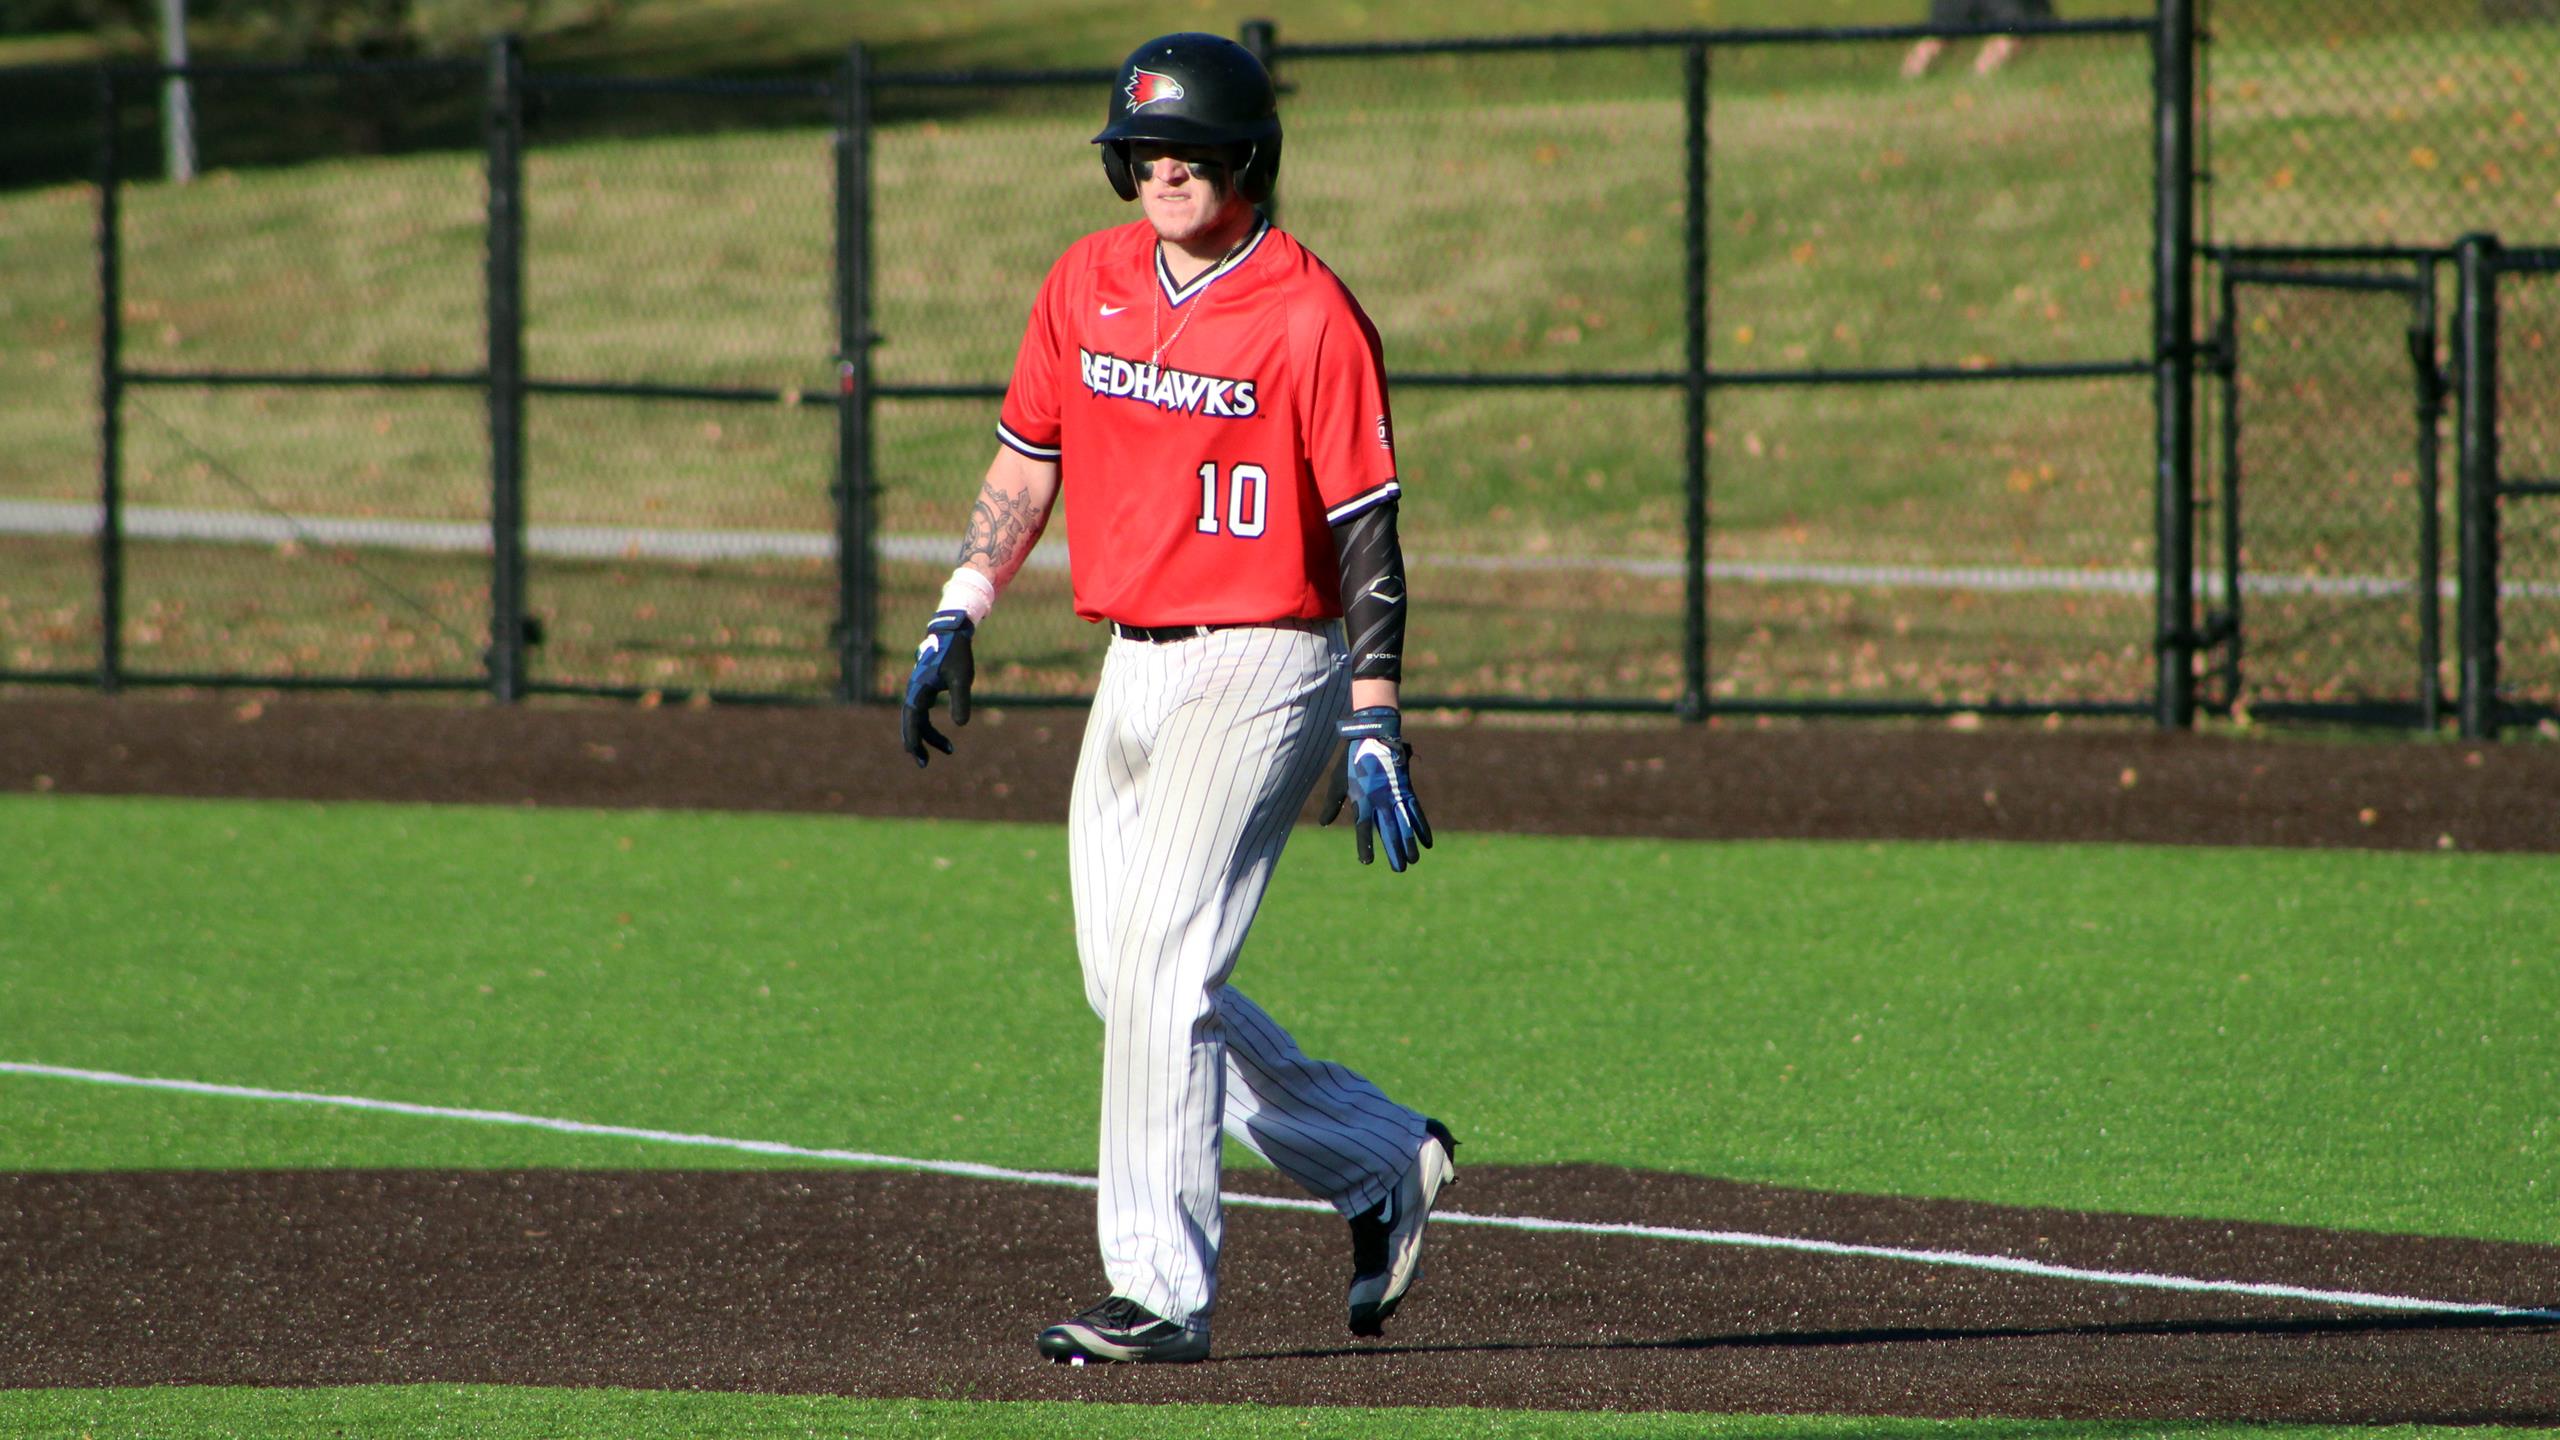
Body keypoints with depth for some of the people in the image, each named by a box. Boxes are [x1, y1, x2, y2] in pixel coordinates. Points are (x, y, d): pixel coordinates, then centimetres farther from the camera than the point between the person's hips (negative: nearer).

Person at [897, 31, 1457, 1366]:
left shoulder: (1311, 318, -11)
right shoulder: (1087, 282, 8)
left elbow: (1365, 531, -10)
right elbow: (1027, 458, 17)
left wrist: (1374, 726, -14)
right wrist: (956, 619, 8)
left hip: (1261, 665, -8)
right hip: (1134, 663, 8)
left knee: (1160, 959, -16)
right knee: (1130, 979, 10)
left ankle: (1160, 1292, -14)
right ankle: (1381, 1164, 26)